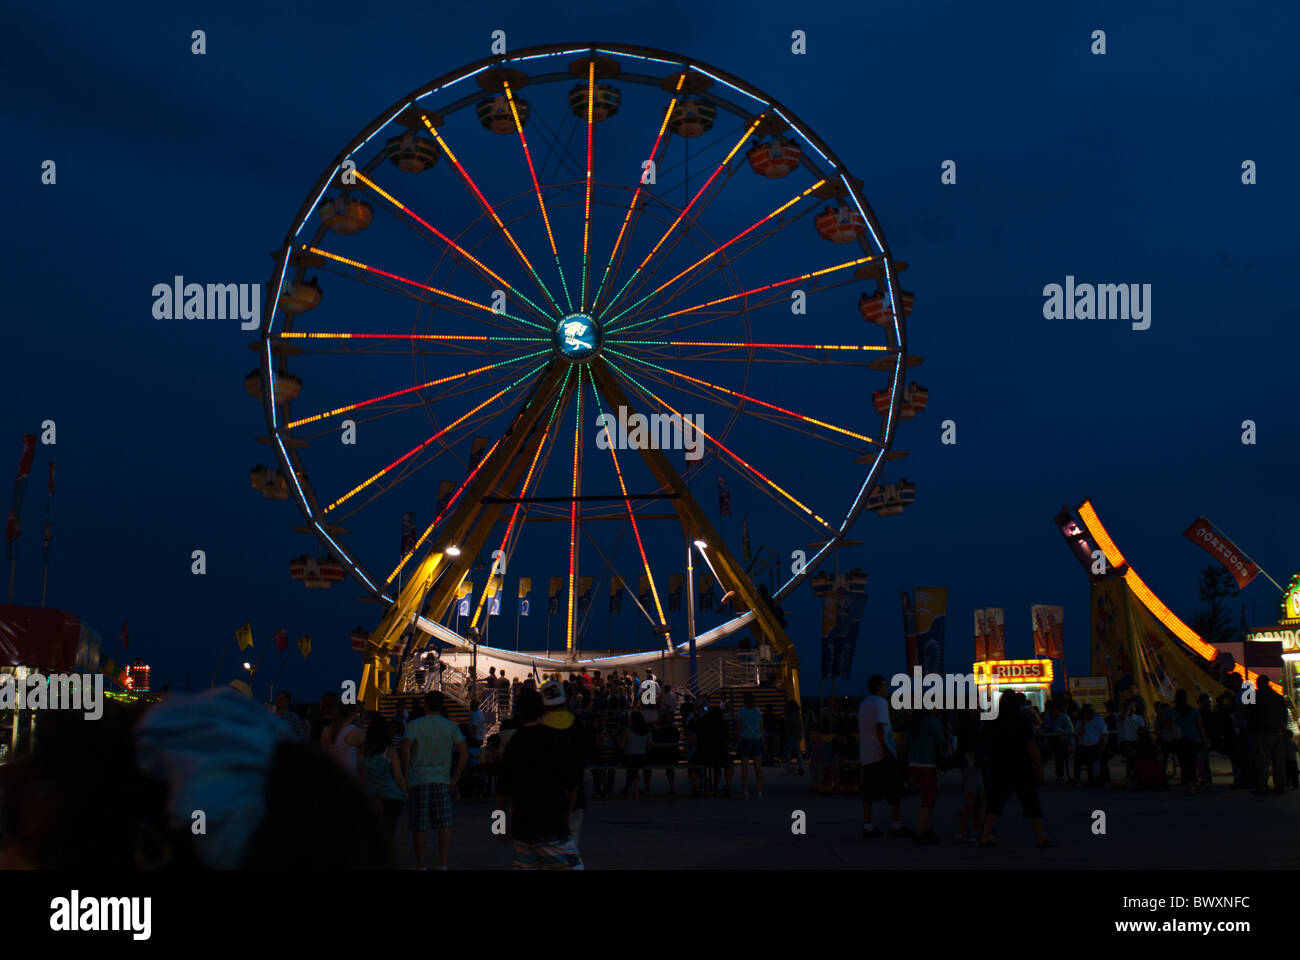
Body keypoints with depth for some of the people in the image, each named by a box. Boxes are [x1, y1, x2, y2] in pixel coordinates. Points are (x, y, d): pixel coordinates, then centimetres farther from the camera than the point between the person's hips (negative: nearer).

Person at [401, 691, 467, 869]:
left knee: (418, 827, 5)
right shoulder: (451, 727, 5)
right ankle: (442, 864, 4)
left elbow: (406, 749, -17)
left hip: (418, 780, -2)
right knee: (444, 825, 7)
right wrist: (455, 778, 1)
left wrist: (405, 774, -10)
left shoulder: (414, 725, -3)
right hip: (442, 781, 2)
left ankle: (420, 865, 11)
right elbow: (464, 753, -4)